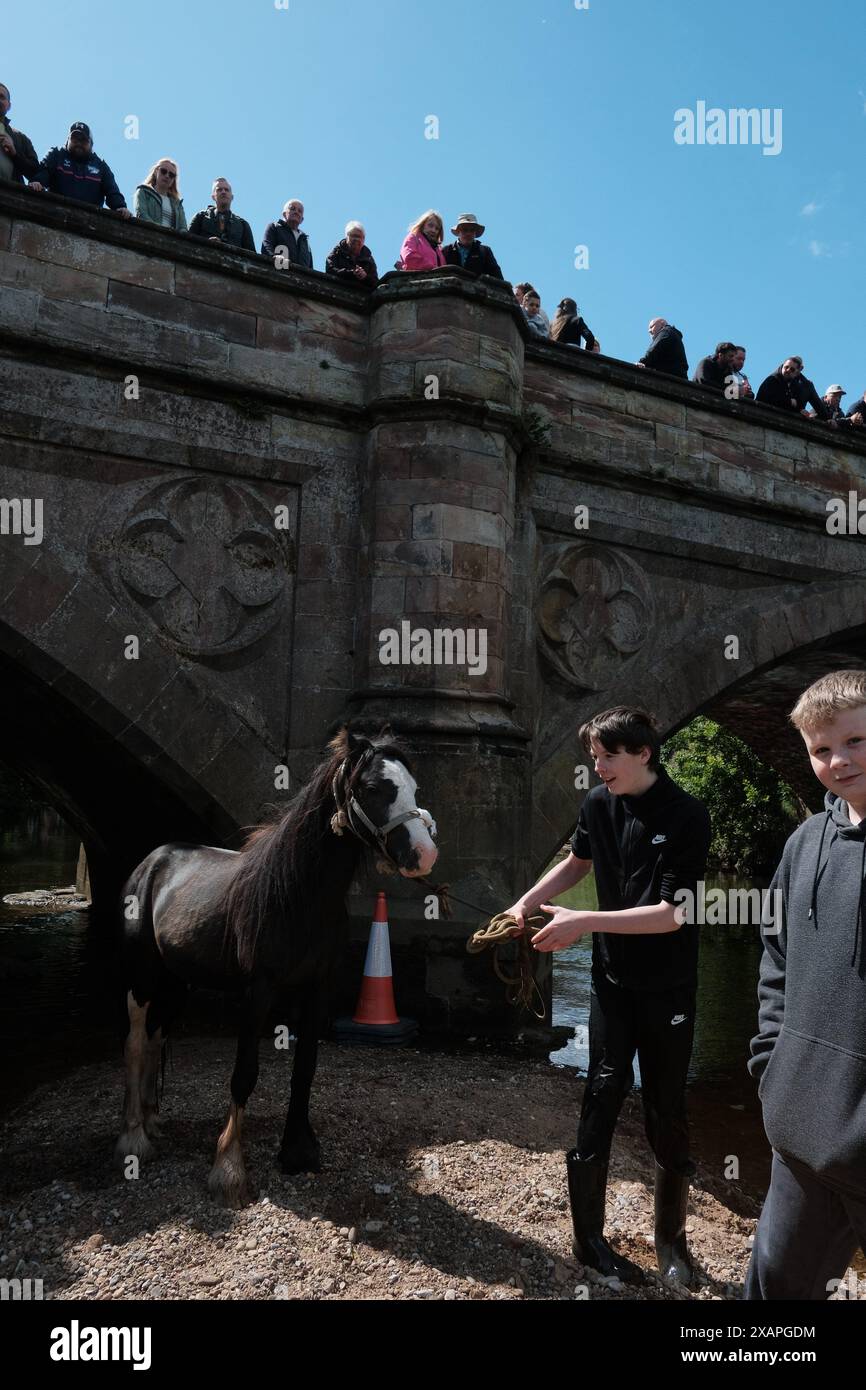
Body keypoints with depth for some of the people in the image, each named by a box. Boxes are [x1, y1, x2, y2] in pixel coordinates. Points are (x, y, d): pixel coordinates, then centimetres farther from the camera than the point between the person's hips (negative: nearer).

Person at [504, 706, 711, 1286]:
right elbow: (577, 862, 15)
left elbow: (673, 913, -22)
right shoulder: (598, 803, -4)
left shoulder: (687, 815, -18)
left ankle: (672, 1239, 28)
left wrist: (586, 922, -28)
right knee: (603, 1092, 2)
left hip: (669, 986, -3)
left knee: (667, 1108, 8)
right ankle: (589, 1235, 18)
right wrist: (528, 901, 2)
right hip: (613, 978, 3)